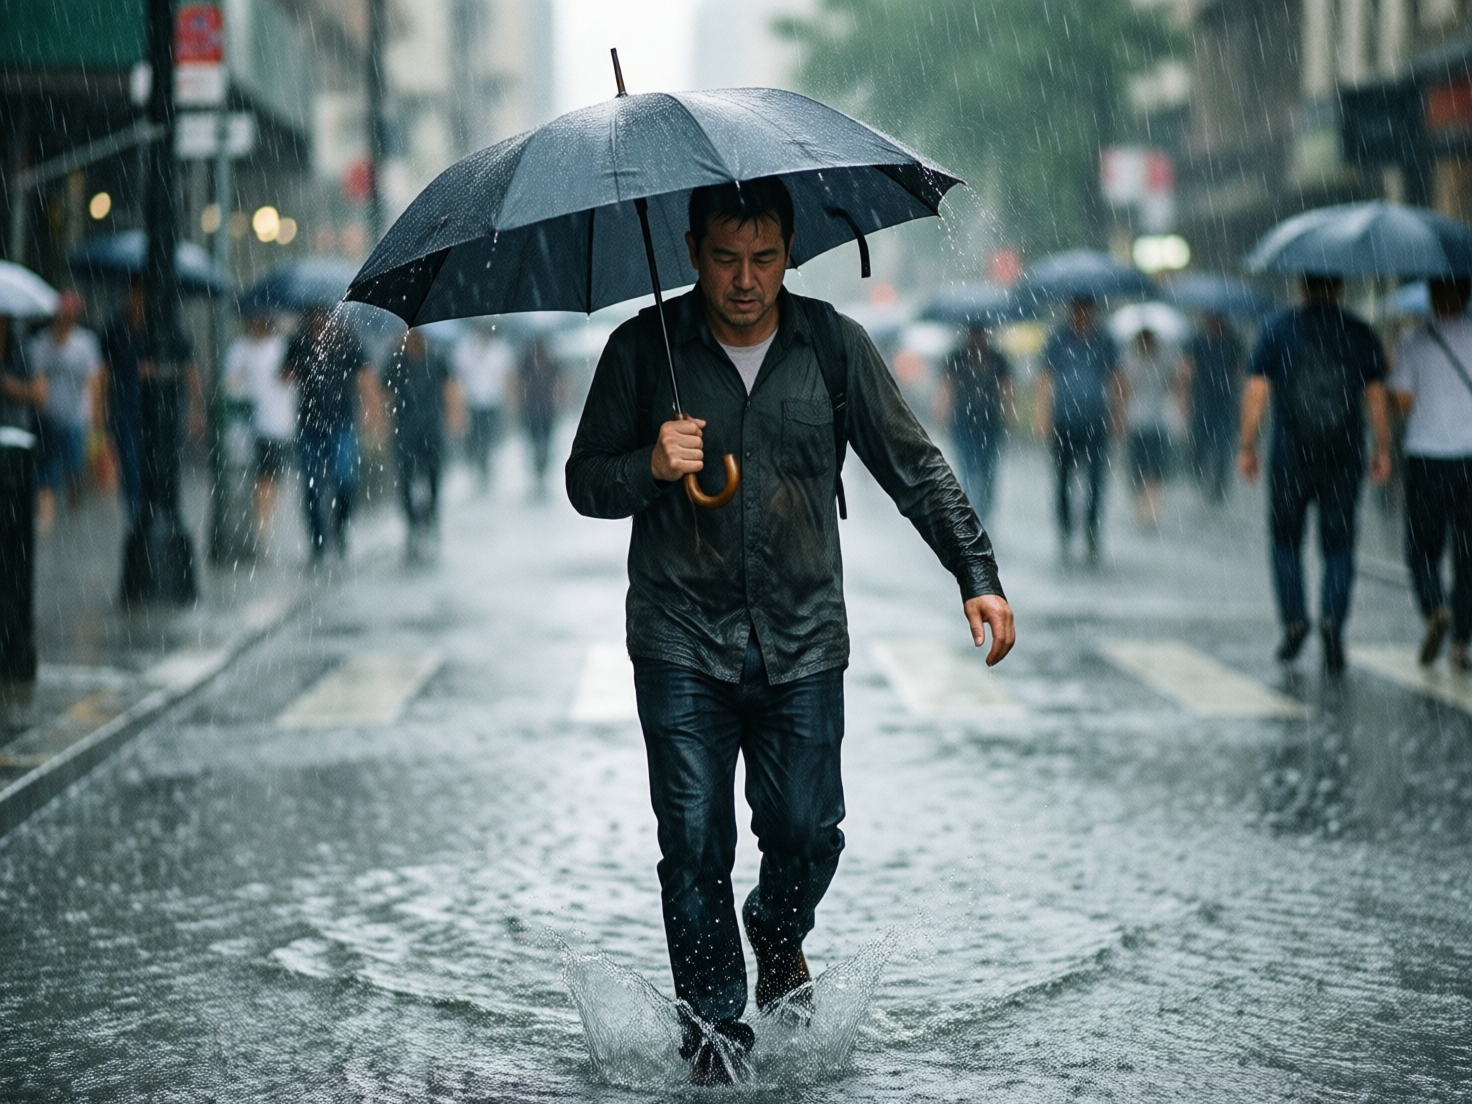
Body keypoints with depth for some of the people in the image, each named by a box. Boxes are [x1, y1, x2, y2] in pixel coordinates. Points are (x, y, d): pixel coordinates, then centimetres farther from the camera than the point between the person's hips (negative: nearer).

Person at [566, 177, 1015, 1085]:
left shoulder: (833, 345, 2)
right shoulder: (644, 348, 0)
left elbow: (914, 467, 6)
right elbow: (586, 482, 5)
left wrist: (978, 575, -3)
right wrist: (650, 467, -17)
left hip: (803, 639, 1)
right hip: (682, 642, -1)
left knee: (806, 832, 0)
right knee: (694, 842, -4)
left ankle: (780, 941, 33)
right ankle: (714, 1020, 12)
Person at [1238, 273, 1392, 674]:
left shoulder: (1278, 330, 0)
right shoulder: (1361, 334, 2)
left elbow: (1255, 393, -3)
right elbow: (1377, 397, 2)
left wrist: (1247, 447, 4)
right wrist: (1383, 450, 12)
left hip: (1290, 459, -1)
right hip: (1344, 460, 1)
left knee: (1286, 540, 15)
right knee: (1338, 545, 6)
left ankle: (1294, 619, 5)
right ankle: (1333, 618, -12)